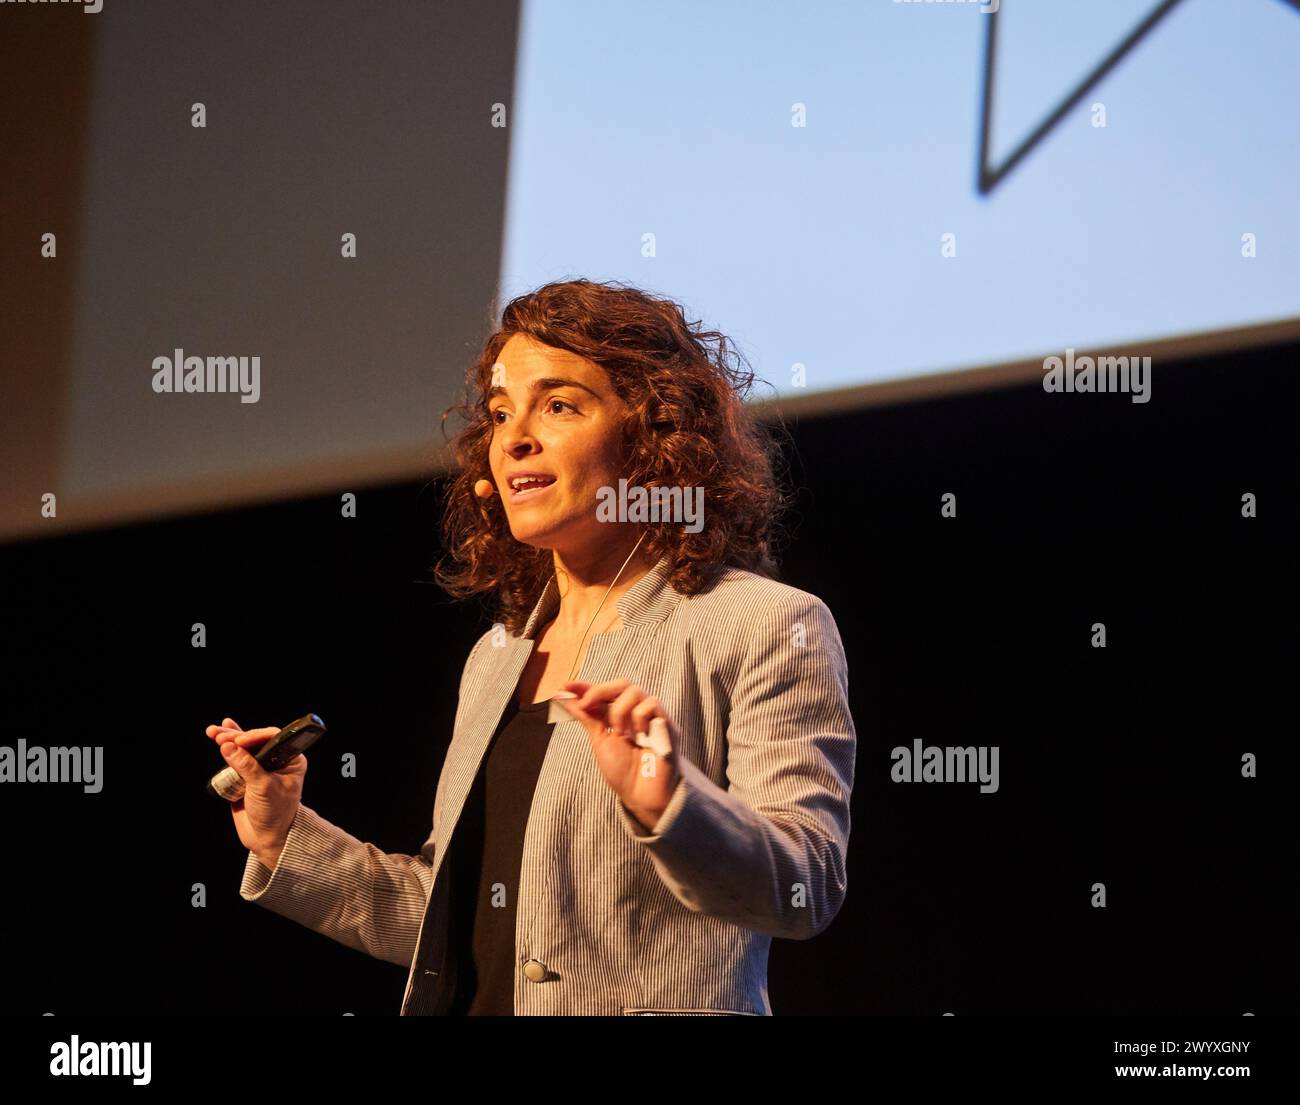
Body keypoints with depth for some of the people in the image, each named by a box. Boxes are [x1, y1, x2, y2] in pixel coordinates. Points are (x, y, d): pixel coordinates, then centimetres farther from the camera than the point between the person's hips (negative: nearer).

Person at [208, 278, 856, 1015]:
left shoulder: (768, 629, -5)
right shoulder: (498, 656, 16)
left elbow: (809, 890, -15)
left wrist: (669, 806, -30)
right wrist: (286, 843, 12)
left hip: (655, 1006, -6)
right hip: (468, 1007, 6)